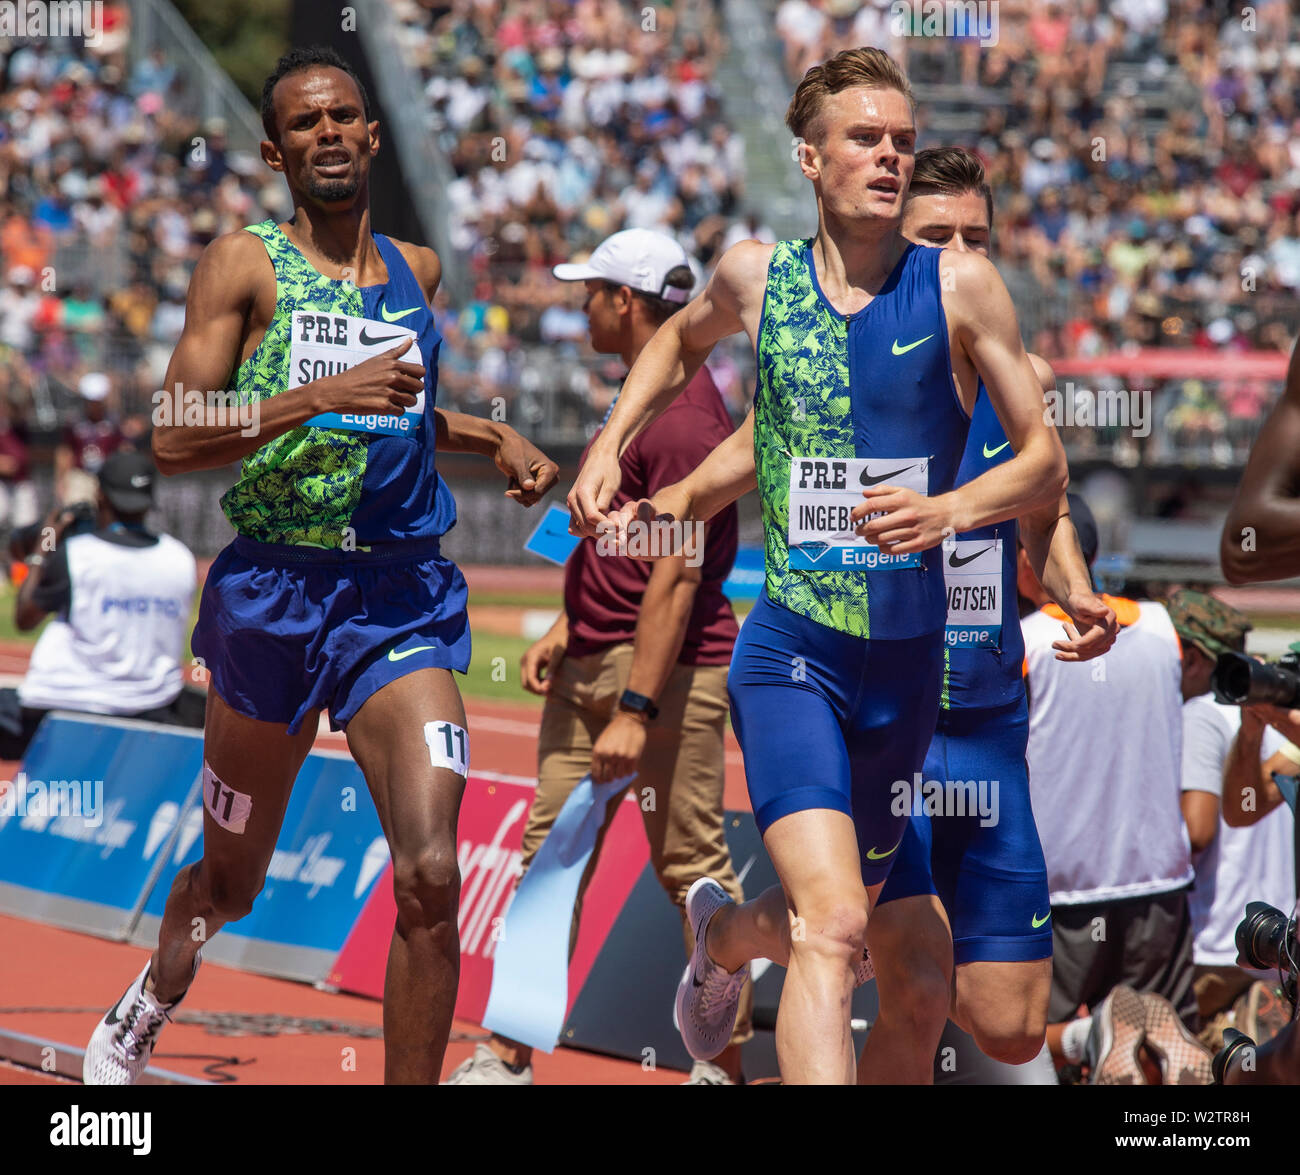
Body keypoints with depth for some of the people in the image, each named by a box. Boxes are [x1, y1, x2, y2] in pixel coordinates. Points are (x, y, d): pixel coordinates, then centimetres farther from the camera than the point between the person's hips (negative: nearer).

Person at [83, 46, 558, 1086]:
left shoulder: (418, 271, 12)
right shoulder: (246, 265, -4)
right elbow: (172, 443, -13)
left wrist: (494, 438, 15)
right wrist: (319, 396, -22)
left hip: (401, 591, 2)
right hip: (274, 589, -2)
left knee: (431, 876, -17)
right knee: (233, 882, 16)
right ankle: (139, 1019, 47)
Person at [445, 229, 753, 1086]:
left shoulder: (683, 414, -17)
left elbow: (676, 575, -22)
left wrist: (636, 710, -25)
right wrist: (567, 629, 19)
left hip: (670, 668, -10)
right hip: (592, 662, 10)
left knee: (693, 869, -4)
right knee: (552, 853, 8)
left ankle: (726, 1068, 3)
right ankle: (507, 1060, 12)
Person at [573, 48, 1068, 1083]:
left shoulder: (961, 287, -4)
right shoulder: (756, 275, 1)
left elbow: (1046, 463, -2)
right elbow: (682, 343, 26)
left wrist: (950, 510, -20)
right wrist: (610, 443, 14)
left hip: (908, 661, 2)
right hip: (791, 649, -2)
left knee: (839, 932, 21)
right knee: (832, 928, -23)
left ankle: (721, 931, 55)